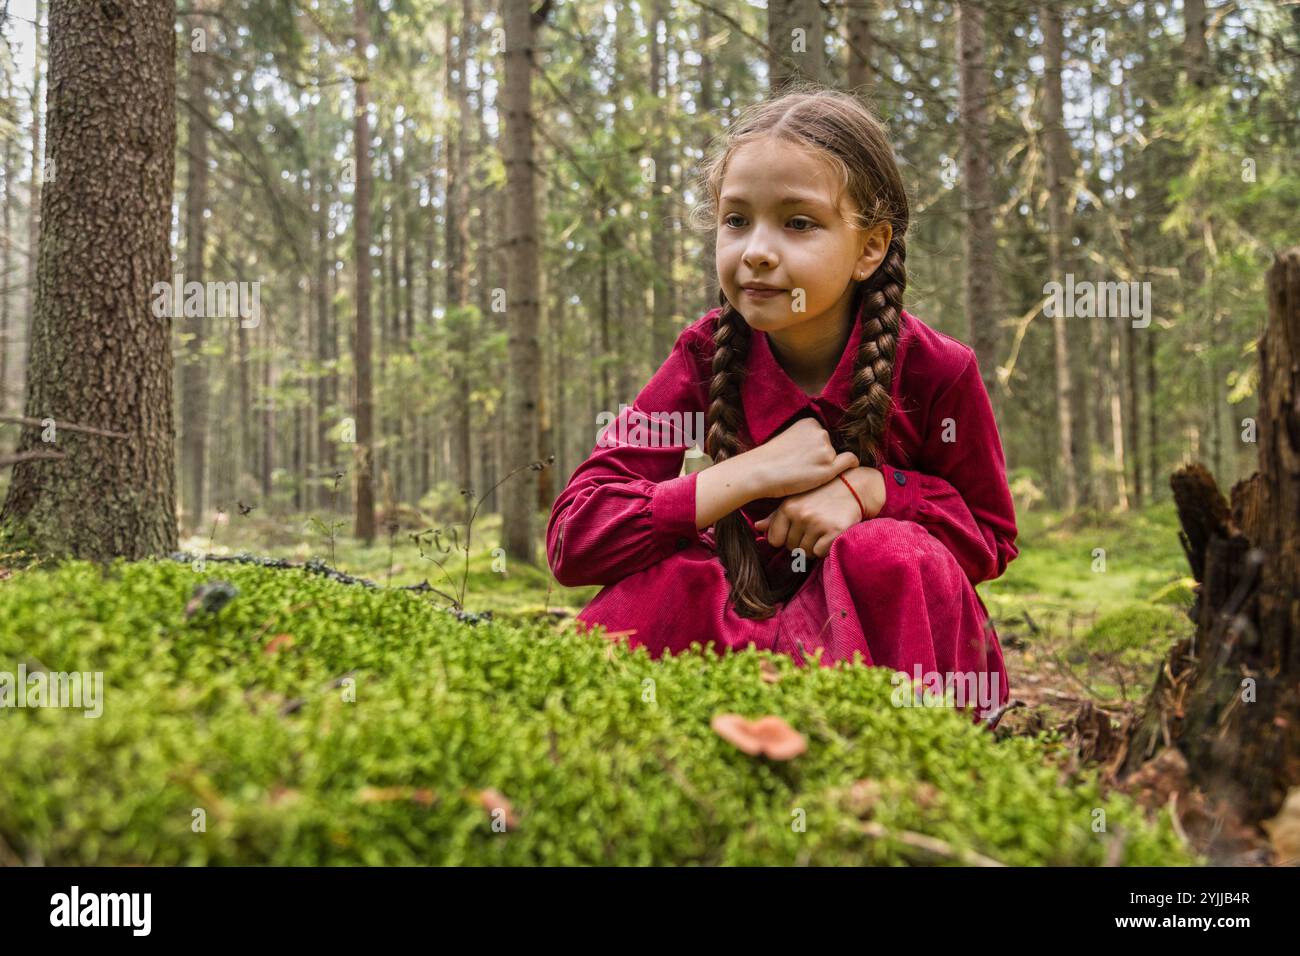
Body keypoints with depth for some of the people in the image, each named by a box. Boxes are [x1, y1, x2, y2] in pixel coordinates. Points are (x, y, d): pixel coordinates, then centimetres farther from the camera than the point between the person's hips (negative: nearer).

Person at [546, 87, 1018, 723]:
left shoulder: (936, 371, -17)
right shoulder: (707, 353, -14)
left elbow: (992, 538, -3)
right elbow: (572, 537, -21)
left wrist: (869, 487, -24)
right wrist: (752, 474, -30)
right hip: (753, 612, 0)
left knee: (890, 553, -32)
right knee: (668, 576, -30)